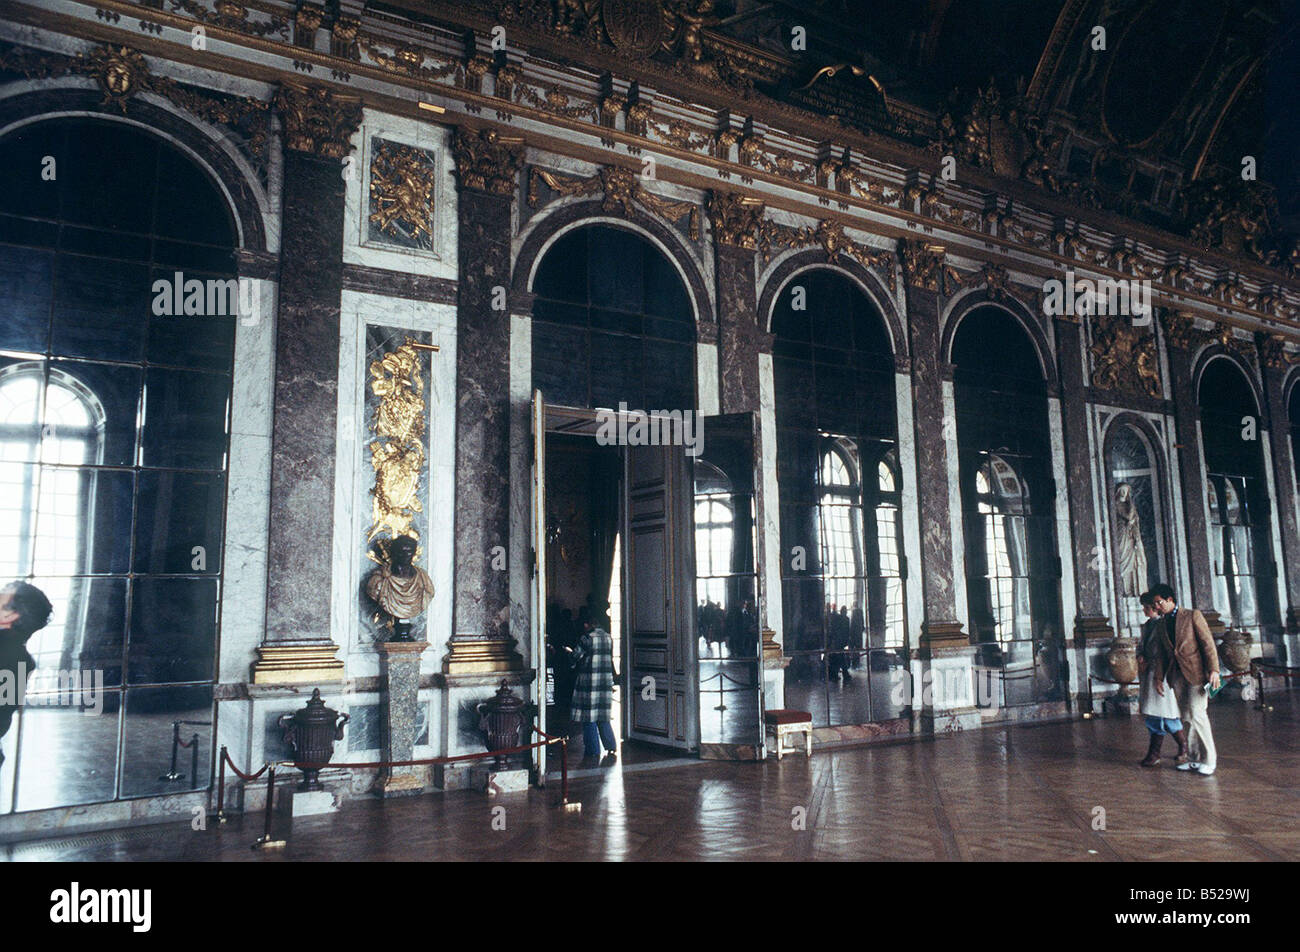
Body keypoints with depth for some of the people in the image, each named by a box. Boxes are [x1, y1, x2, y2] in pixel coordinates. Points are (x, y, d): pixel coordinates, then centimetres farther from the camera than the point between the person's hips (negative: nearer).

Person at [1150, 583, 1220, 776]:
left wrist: (1214, 669, -15)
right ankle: (1197, 758, 12)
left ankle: (1209, 760, -3)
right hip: (1178, 674, 6)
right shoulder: (1164, 623, 14)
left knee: (1197, 714, -12)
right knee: (1187, 717, 6)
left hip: (1196, 672, -6)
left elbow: (1208, 643, -8)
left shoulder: (1192, 615, -3)